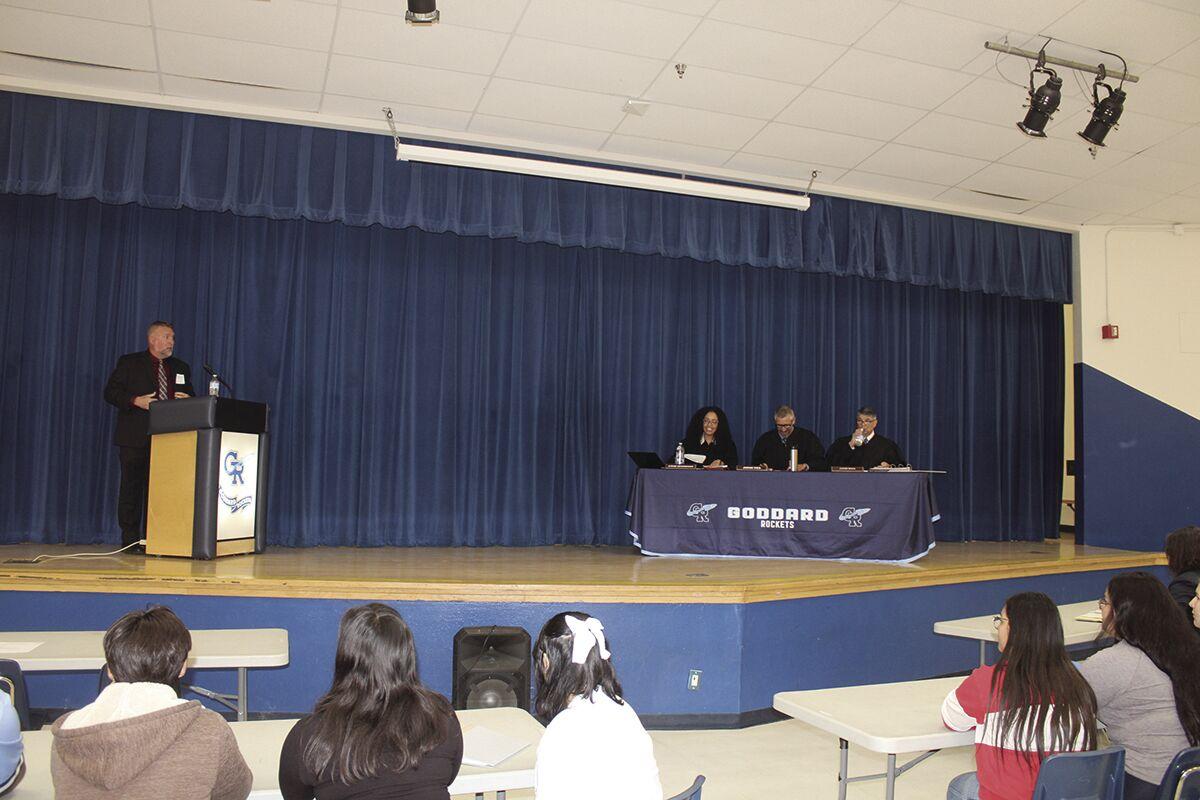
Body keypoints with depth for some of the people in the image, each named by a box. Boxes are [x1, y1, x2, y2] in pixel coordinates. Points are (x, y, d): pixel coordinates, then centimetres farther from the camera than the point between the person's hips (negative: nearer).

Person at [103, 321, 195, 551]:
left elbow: (191, 398, 20)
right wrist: (135, 400, -15)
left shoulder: (181, 368, 18)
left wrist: (186, 400, -4)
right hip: (136, 437, -3)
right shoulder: (129, 362, 6)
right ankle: (130, 539, 5)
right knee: (132, 487, -1)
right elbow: (110, 392, 1)